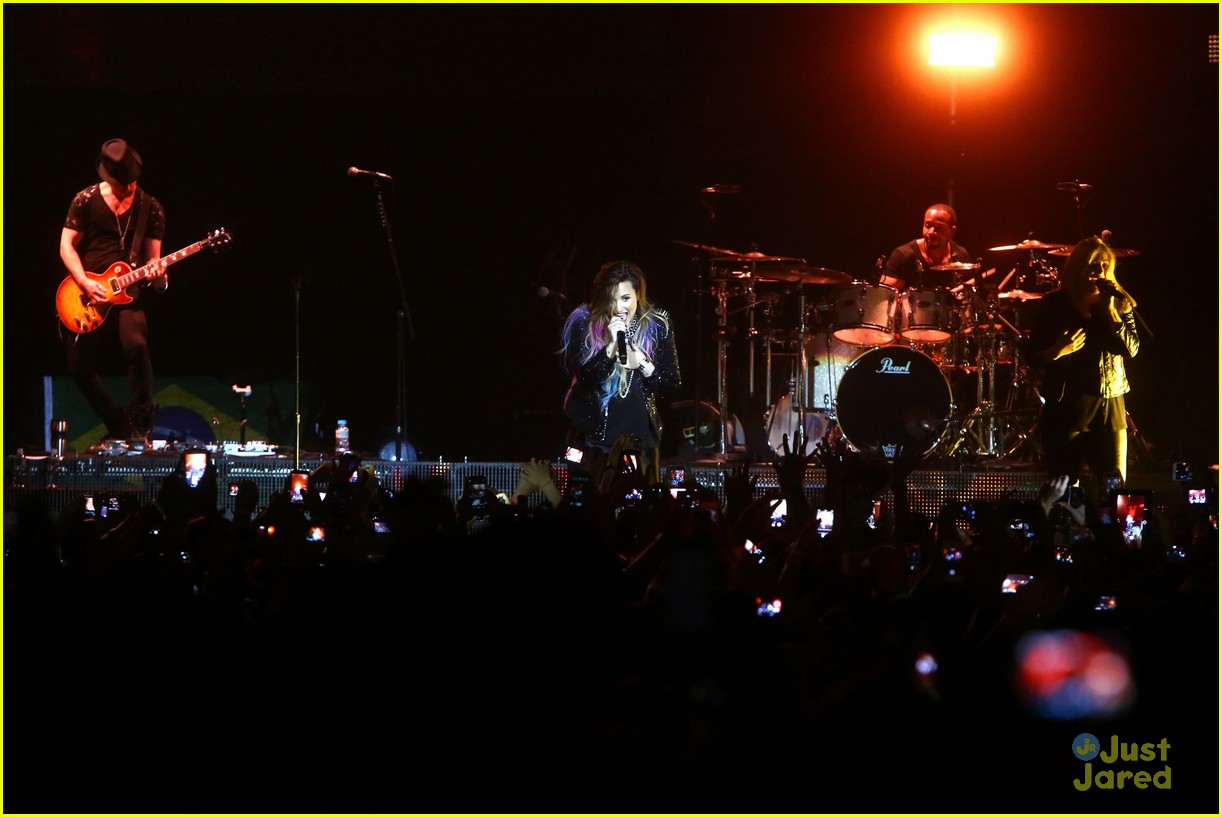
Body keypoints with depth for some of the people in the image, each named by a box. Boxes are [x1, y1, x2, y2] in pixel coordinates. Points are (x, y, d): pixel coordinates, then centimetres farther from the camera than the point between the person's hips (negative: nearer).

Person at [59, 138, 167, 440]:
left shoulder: (150, 208, 4)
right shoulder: (87, 200, 0)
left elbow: (152, 255, 6)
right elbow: (67, 244, 0)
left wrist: (157, 276, -18)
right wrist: (86, 283, -14)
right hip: (86, 296, 1)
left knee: (136, 346, -28)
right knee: (80, 367, -4)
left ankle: (141, 428, -17)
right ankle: (118, 424, 17)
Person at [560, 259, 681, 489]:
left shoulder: (657, 326, -2)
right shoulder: (583, 322, -7)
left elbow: (672, 386, 1)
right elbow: (581, 376, -15)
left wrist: (643, 364, -17)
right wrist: (611, 348, -28)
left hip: (639, 436, 2)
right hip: (592, 435, -2)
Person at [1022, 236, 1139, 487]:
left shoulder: (1120, 305, 7)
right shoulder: (1053, 306, 1)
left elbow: (1131, 349, -5)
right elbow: (1032, 355, 2)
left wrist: (1110, 312, -12)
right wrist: (1057, 351, -18)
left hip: (1109, 412, 2)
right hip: (1065, 411, -2)